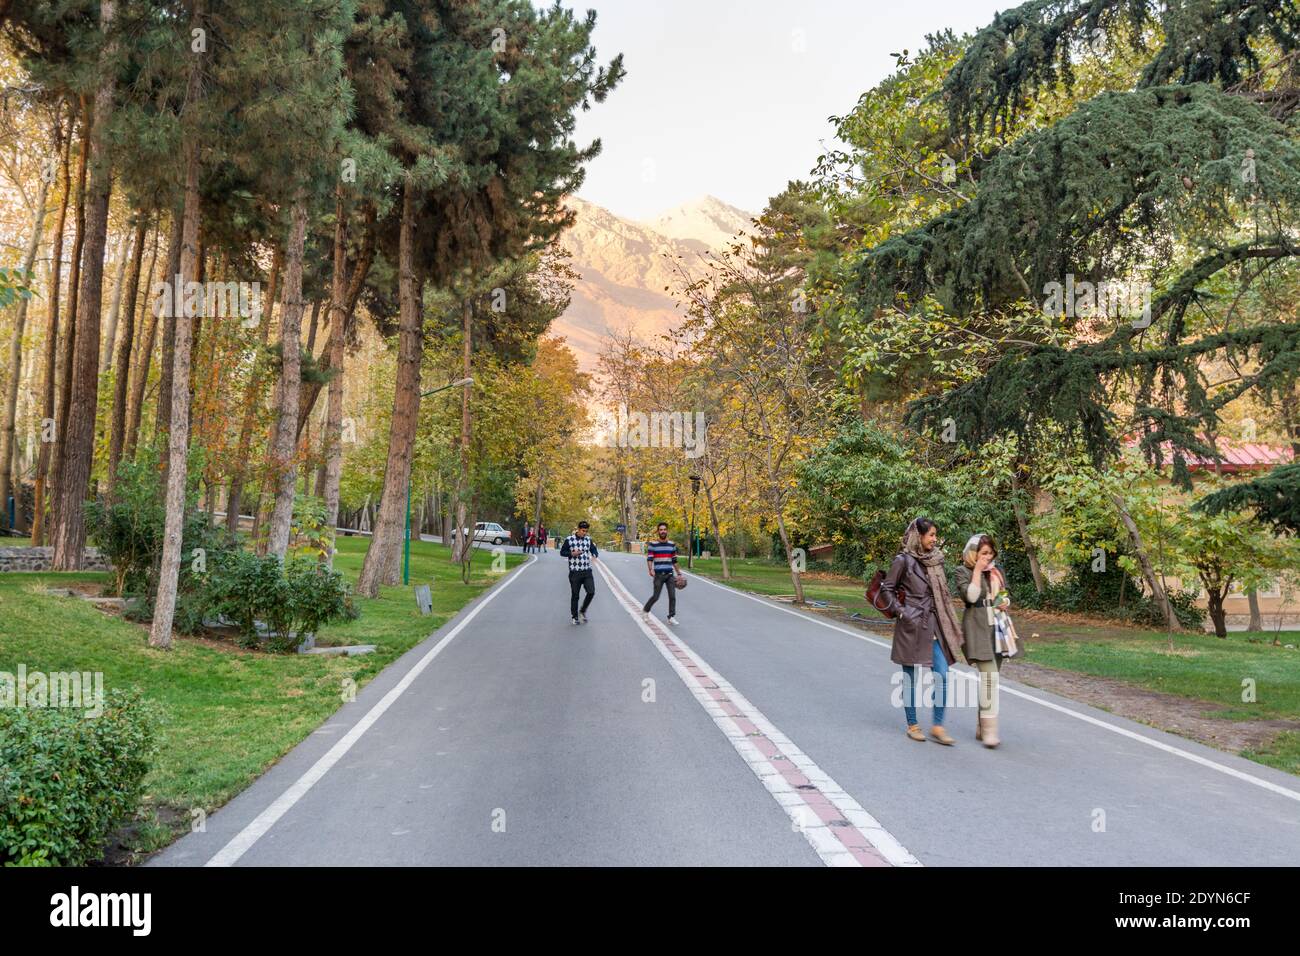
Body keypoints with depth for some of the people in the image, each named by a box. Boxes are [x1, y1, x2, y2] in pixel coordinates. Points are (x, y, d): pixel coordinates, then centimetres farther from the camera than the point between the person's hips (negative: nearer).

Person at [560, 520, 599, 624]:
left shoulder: (588, 539, 7)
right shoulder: (569, 540, -4)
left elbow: (594, 550, 12)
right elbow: (562, 552, 1)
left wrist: (595, 554, -12)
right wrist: (572, 553, -16)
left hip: (587, 571, 3)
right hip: (575, 572, -3)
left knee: (591, 592, -8)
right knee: (575, 595, 5)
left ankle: (583, 610, 17)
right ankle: (574, 617, 19)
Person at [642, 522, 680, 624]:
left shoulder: (672, 545, 8)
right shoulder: (652, 545, -2)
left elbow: (674, 561, 15)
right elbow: (649, 559, -8)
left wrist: (678, 574, 17)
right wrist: (650, 570, -26)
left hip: (670, 574, 3)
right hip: (658, 575, -3)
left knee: (672, 596, -5)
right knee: (656, 597, 1)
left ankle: (671, 617, 3)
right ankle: (645, 610, 27)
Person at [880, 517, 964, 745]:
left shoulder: (935, 559, 10)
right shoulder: (904, 560, -8)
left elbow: (940, 593, 18)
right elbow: (887, 588, -4)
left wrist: (947, 626, 13)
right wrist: (900, 612, -11)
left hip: (934, 625, 5)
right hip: (912, 626, -5)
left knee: (942, 676, -2)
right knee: (911, 678, 5)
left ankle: (938, 727, 7)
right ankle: (912, 725, 18)